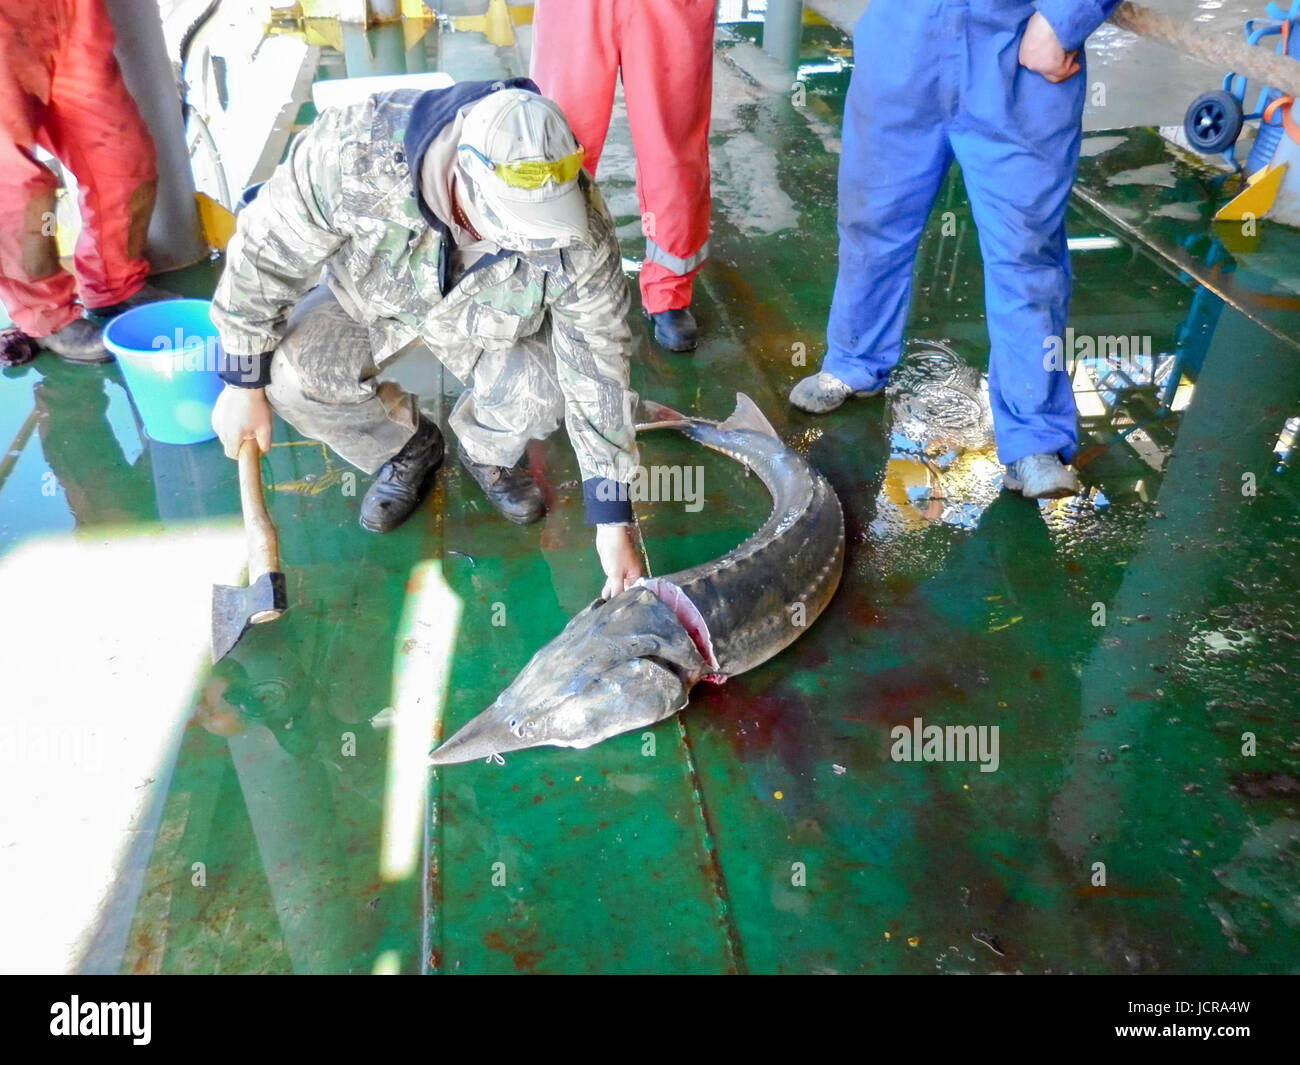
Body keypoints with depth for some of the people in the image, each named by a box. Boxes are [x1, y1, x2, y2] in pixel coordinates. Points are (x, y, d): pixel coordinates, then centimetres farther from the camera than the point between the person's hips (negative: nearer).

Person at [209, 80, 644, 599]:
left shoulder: (578, 232, -33)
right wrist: (243, 385, -13)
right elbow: (267, 250, -21)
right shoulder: (357, 152, -38)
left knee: (540, 393, -29)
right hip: (371, 298, 1)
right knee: (292, 374, -26)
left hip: (487, 319, 0)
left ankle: (486, 453, 8)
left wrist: (612, 517, -22)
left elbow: (597, 367, -24)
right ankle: (407, 449, 6)